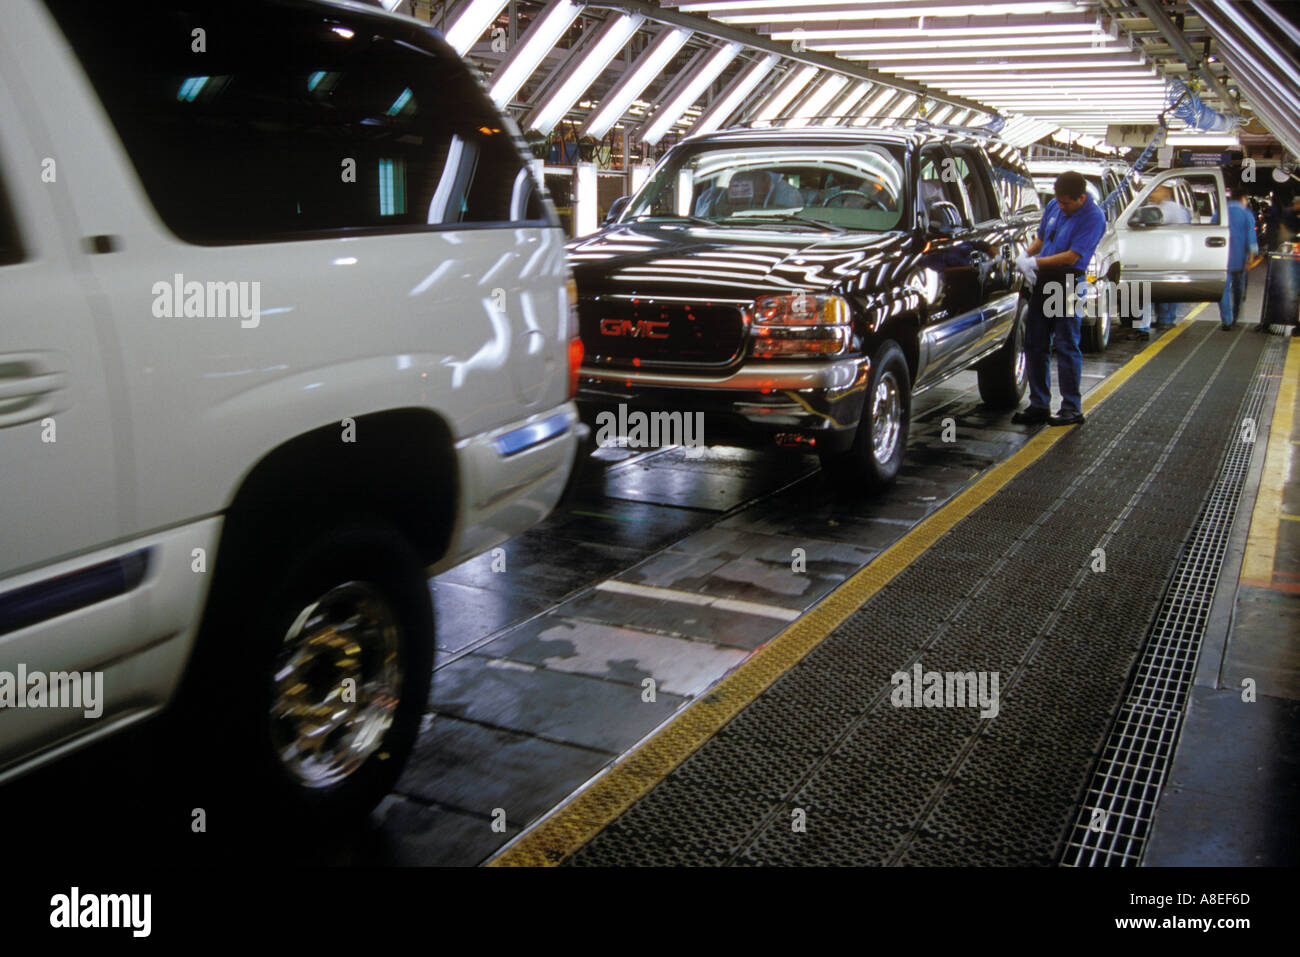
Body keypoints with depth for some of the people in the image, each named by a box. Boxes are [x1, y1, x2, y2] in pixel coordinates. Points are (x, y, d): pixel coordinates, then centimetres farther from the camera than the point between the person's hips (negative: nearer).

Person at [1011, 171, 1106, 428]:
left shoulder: (1093, 218, -12)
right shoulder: (1054, 206, 9)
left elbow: (1072, 257, -18)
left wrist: (1035, 263, -18)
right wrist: (1025, 257, 1)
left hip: (1068, 285, -7)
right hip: (1043, 282, 7)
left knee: (1067, 347, -3)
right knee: (1035, 345, 8)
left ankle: (1072, 408, 4)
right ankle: (1039, 405, 16)